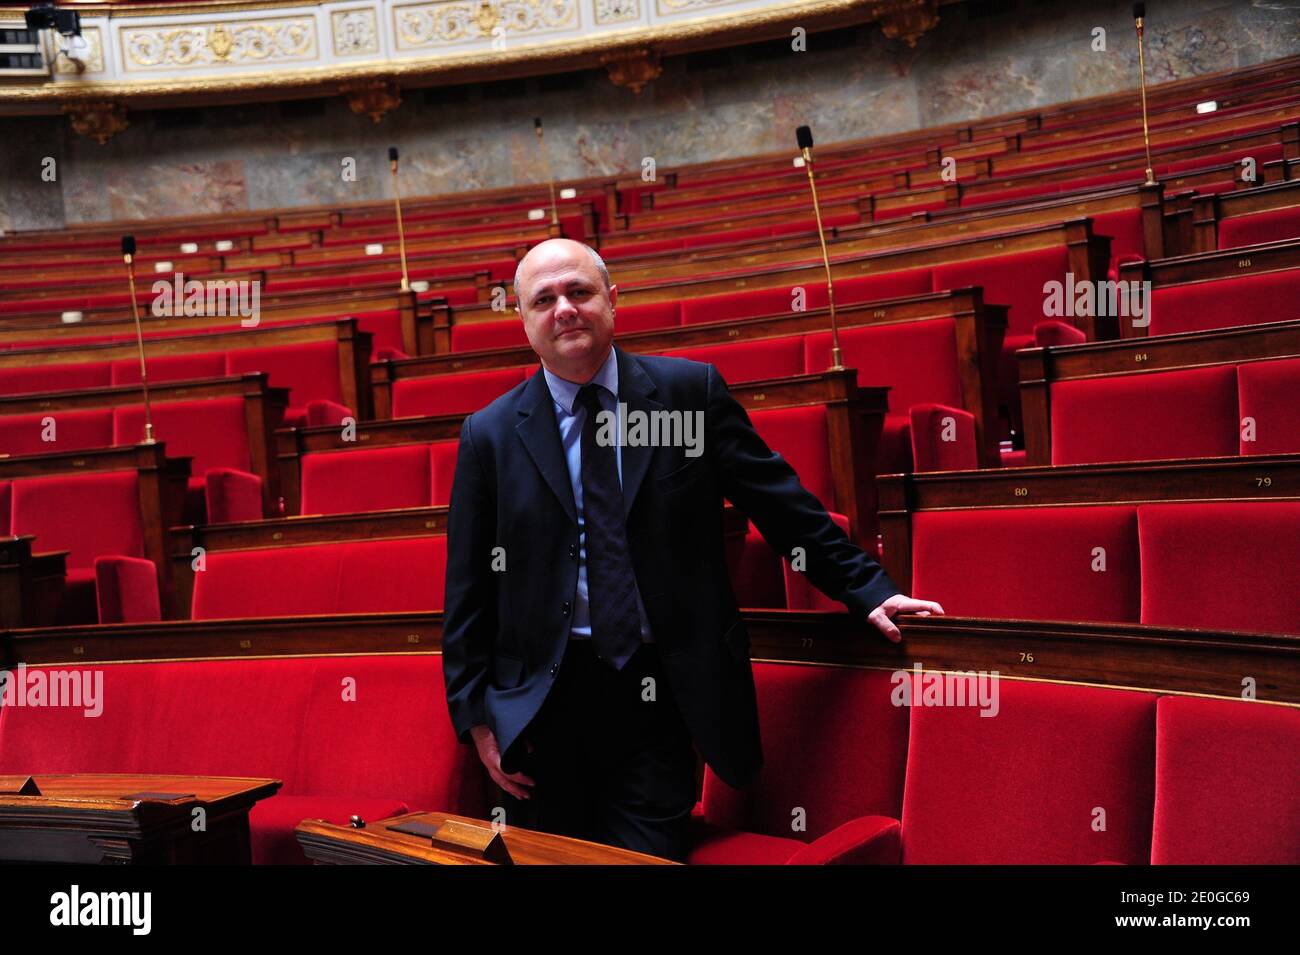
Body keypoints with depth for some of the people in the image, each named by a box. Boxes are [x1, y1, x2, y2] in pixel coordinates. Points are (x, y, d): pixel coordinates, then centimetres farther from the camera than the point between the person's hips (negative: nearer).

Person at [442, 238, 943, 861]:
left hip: (661, 695, -1)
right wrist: (475, 712, 1)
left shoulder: (691, 391, 0)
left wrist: (865, 589, 1)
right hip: (543, 699, 1)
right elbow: (467, 590, 4)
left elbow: (779, 502, 4)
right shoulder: (489, 434, 2)